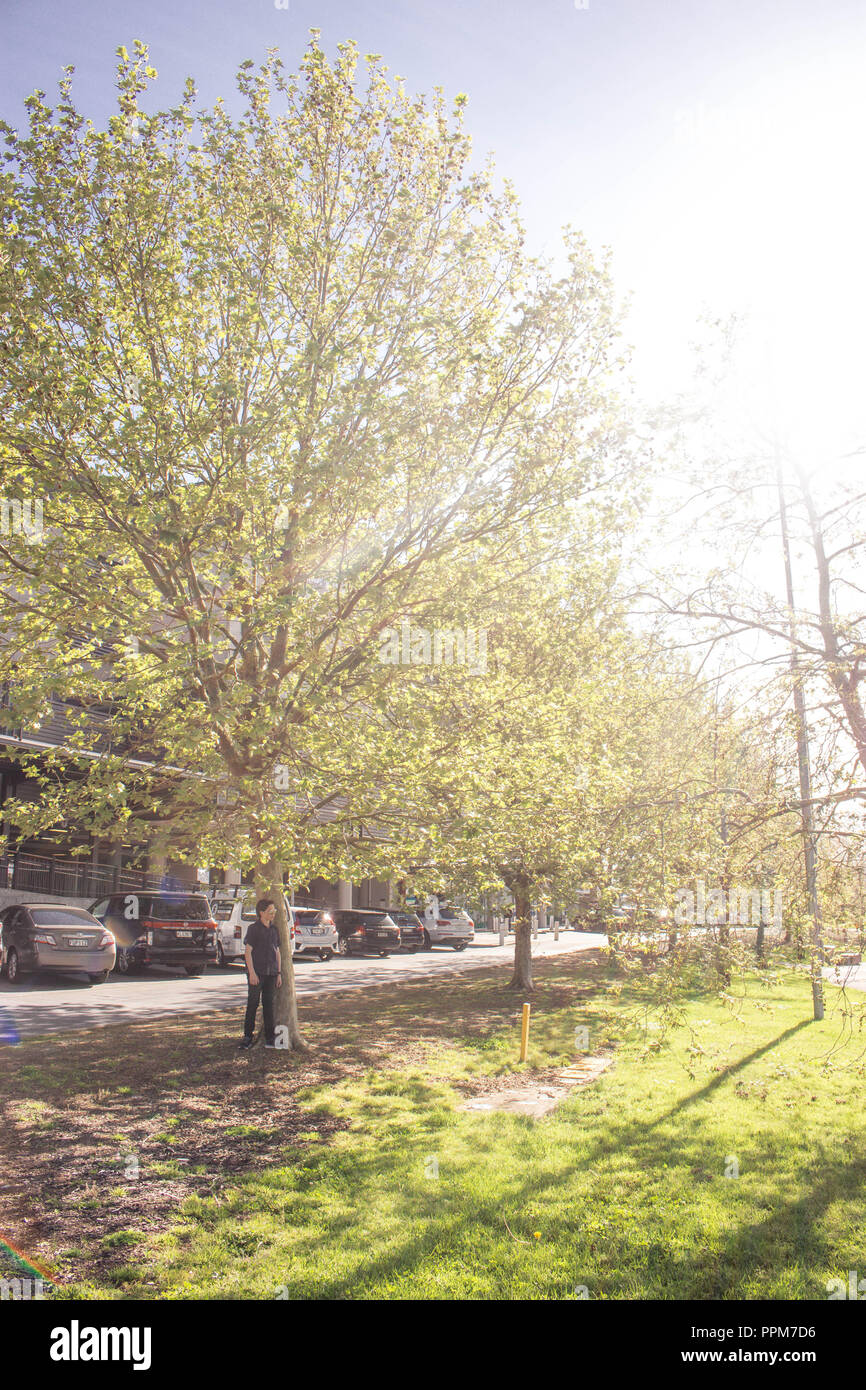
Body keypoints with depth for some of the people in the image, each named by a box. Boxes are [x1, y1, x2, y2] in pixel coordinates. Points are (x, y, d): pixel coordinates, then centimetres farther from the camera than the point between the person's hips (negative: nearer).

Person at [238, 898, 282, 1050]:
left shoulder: (275, 929, 11)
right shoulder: (254, 928, -7)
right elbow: (248, 951, -9)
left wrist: (278, 973, 11)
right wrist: (252, 973, -15)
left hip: (271, 973, 5)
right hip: (256, 973, -5)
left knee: (269, 1004, 7)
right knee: (253, 1004, 1)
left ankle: (269, 1037, 11)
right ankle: (248, 1036, 12)